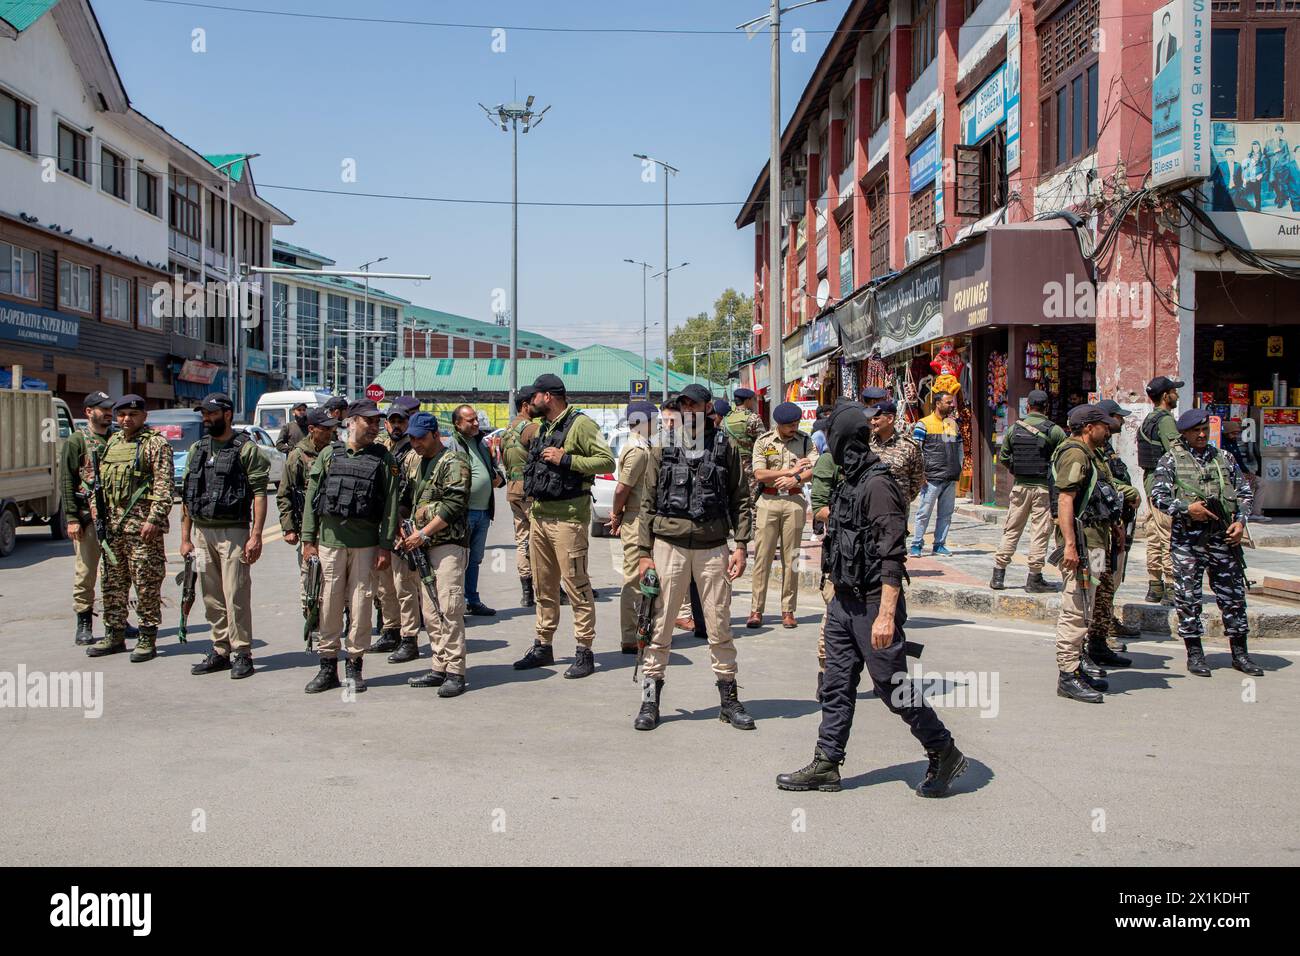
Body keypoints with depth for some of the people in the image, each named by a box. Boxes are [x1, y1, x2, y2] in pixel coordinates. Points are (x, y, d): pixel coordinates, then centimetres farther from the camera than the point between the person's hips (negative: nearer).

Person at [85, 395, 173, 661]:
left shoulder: (155, 443, -5)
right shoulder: (112, 442, 17)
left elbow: (164, 485, -12)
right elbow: (101, 479, 24)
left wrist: (154, 519, -19)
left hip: (143, 527, -7)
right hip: (112, 525, 7)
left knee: (147, 584, -3)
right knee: (113, 582, 12)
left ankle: (147, 639, 4)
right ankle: (114, 635, 23)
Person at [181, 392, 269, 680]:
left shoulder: (246, 449, -4)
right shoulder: (197, 449, 15)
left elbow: (259, 494, -9)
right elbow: (187, 495, 17)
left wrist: (256, 536, -17)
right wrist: (185, 537, 12)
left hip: (233, 531, -6)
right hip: (203, 532, 6)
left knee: (236, 596, -5)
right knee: (212, 597, 11)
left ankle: (242, 653, 2)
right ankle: (220, 651, 20)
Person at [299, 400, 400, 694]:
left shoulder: (384, 459, 4)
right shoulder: (329, 454, 8)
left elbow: (391, 504, 1)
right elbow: (311, 498, 8)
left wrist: (386, 545, -6)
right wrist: (308, 540, 3)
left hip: (366, 543, -1)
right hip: (329, 540, 1)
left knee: (360, 604, 2)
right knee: (329, 604, 4)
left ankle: (354, 666, 14)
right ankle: (328, 667, 14)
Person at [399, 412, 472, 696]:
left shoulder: (453, 461, -8)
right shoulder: (417, 462, 17)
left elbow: (453, 505, -15)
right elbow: (413, 501, 25)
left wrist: (423, 533, -15)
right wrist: (410, 533, 9)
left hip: (449, 544, -8)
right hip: (424, 546, 8)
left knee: (449, 609, -11)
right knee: (430, 611, 9)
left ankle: (455, 673, -8)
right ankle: (440, 668, 16)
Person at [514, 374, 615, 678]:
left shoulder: (580, 424, -9)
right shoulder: (543, 428, 18)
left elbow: (607, 461, -16)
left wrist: (566, 460, -20)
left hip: (567, 516, -9)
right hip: (539, 515, 9)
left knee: (576, 584, -5)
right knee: (543, 585, 13)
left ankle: (584, 651, 1)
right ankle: (543, 647, 22)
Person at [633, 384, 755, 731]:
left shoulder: (726, 448, 6)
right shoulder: (663, 449, 8)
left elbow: (741, 500, 7)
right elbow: (649, 504, 8)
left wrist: (740, 545, -3)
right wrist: (644, 552, 3)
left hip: (713, 547, 0)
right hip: (668, 544, 0)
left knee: (720, 626, 4)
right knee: (659, 625, 1)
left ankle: (729, 699, 16)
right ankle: (650, 700, 11)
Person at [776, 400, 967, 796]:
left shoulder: (878, 485, -18)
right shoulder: (849, 483, 11)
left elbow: (892, 556, -23)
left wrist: (886, 614, -27)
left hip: (873, 604, -9)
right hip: (844, 603, 9)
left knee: (894, 687, 0)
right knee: (837, 686, 10)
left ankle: (945, 755, 16)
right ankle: (826, 766, 17)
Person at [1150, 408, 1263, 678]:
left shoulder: (1225, 459, 12)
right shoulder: (1171, 461, 2)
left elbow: (1244, 492, 15)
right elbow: (1158, 496, -4)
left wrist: (1240, 521, 0)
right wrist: (1187, 508, -16)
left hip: (1224, 537, 3)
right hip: (1187, 538, -3)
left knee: (1233, 595, 6)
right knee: (1188, 597, 1)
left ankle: (1239, 653, 18)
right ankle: (1194, 654, 12)